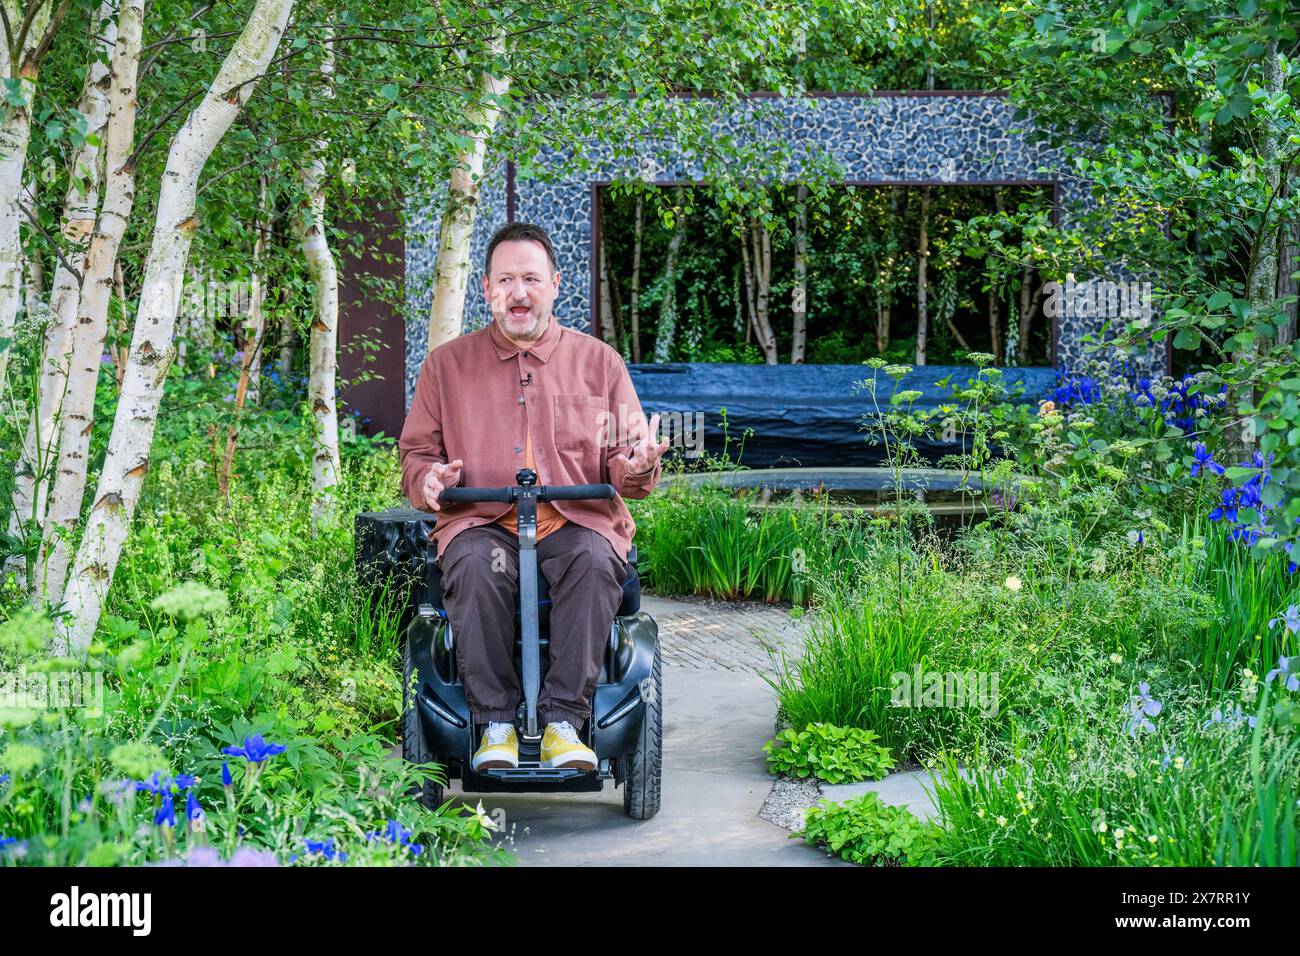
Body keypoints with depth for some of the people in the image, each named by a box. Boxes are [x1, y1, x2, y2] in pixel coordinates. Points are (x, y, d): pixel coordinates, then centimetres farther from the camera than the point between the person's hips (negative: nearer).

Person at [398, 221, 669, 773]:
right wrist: (428, 479, -8)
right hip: (482, 523, 0)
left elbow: (627, 469, 13)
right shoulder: (447, 365, 16)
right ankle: (495, 723, -28)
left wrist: (638, 468, -13)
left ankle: (563, 720, -32)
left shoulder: (599, 363, 15)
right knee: (475, 565, -35)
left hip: (577, 522, 0)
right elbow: (416, 453, 17)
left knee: (594, 561, -35)